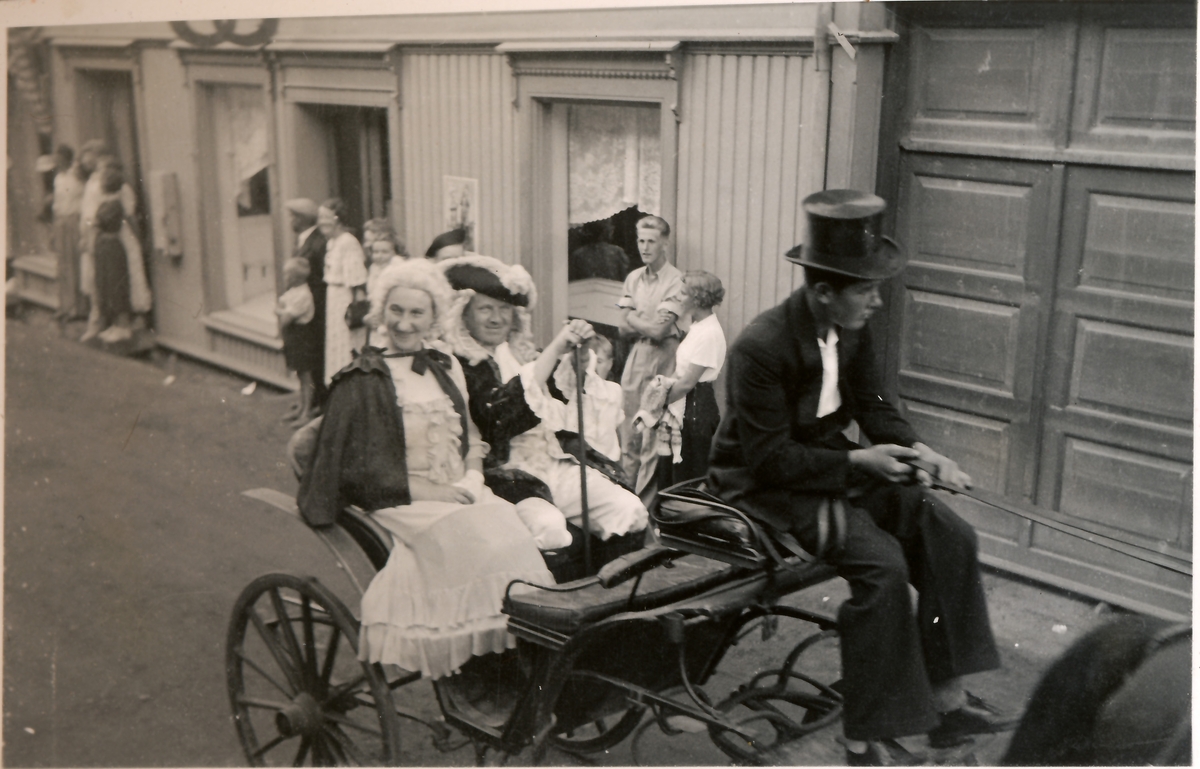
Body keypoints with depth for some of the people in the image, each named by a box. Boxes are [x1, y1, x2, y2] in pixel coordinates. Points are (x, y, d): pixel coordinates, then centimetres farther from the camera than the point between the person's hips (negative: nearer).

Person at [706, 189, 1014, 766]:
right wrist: (858, 461, -26)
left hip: (836, 466, 8)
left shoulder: (852, 330, -1)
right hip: (766, 487, -8)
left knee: (950, 538, -7)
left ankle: (946, 700, 3)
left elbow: (876, 409, 8)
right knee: (882, 563, -28)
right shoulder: (760, 348, -25)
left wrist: (921, 453, -10)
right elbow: (770, 459, -23)